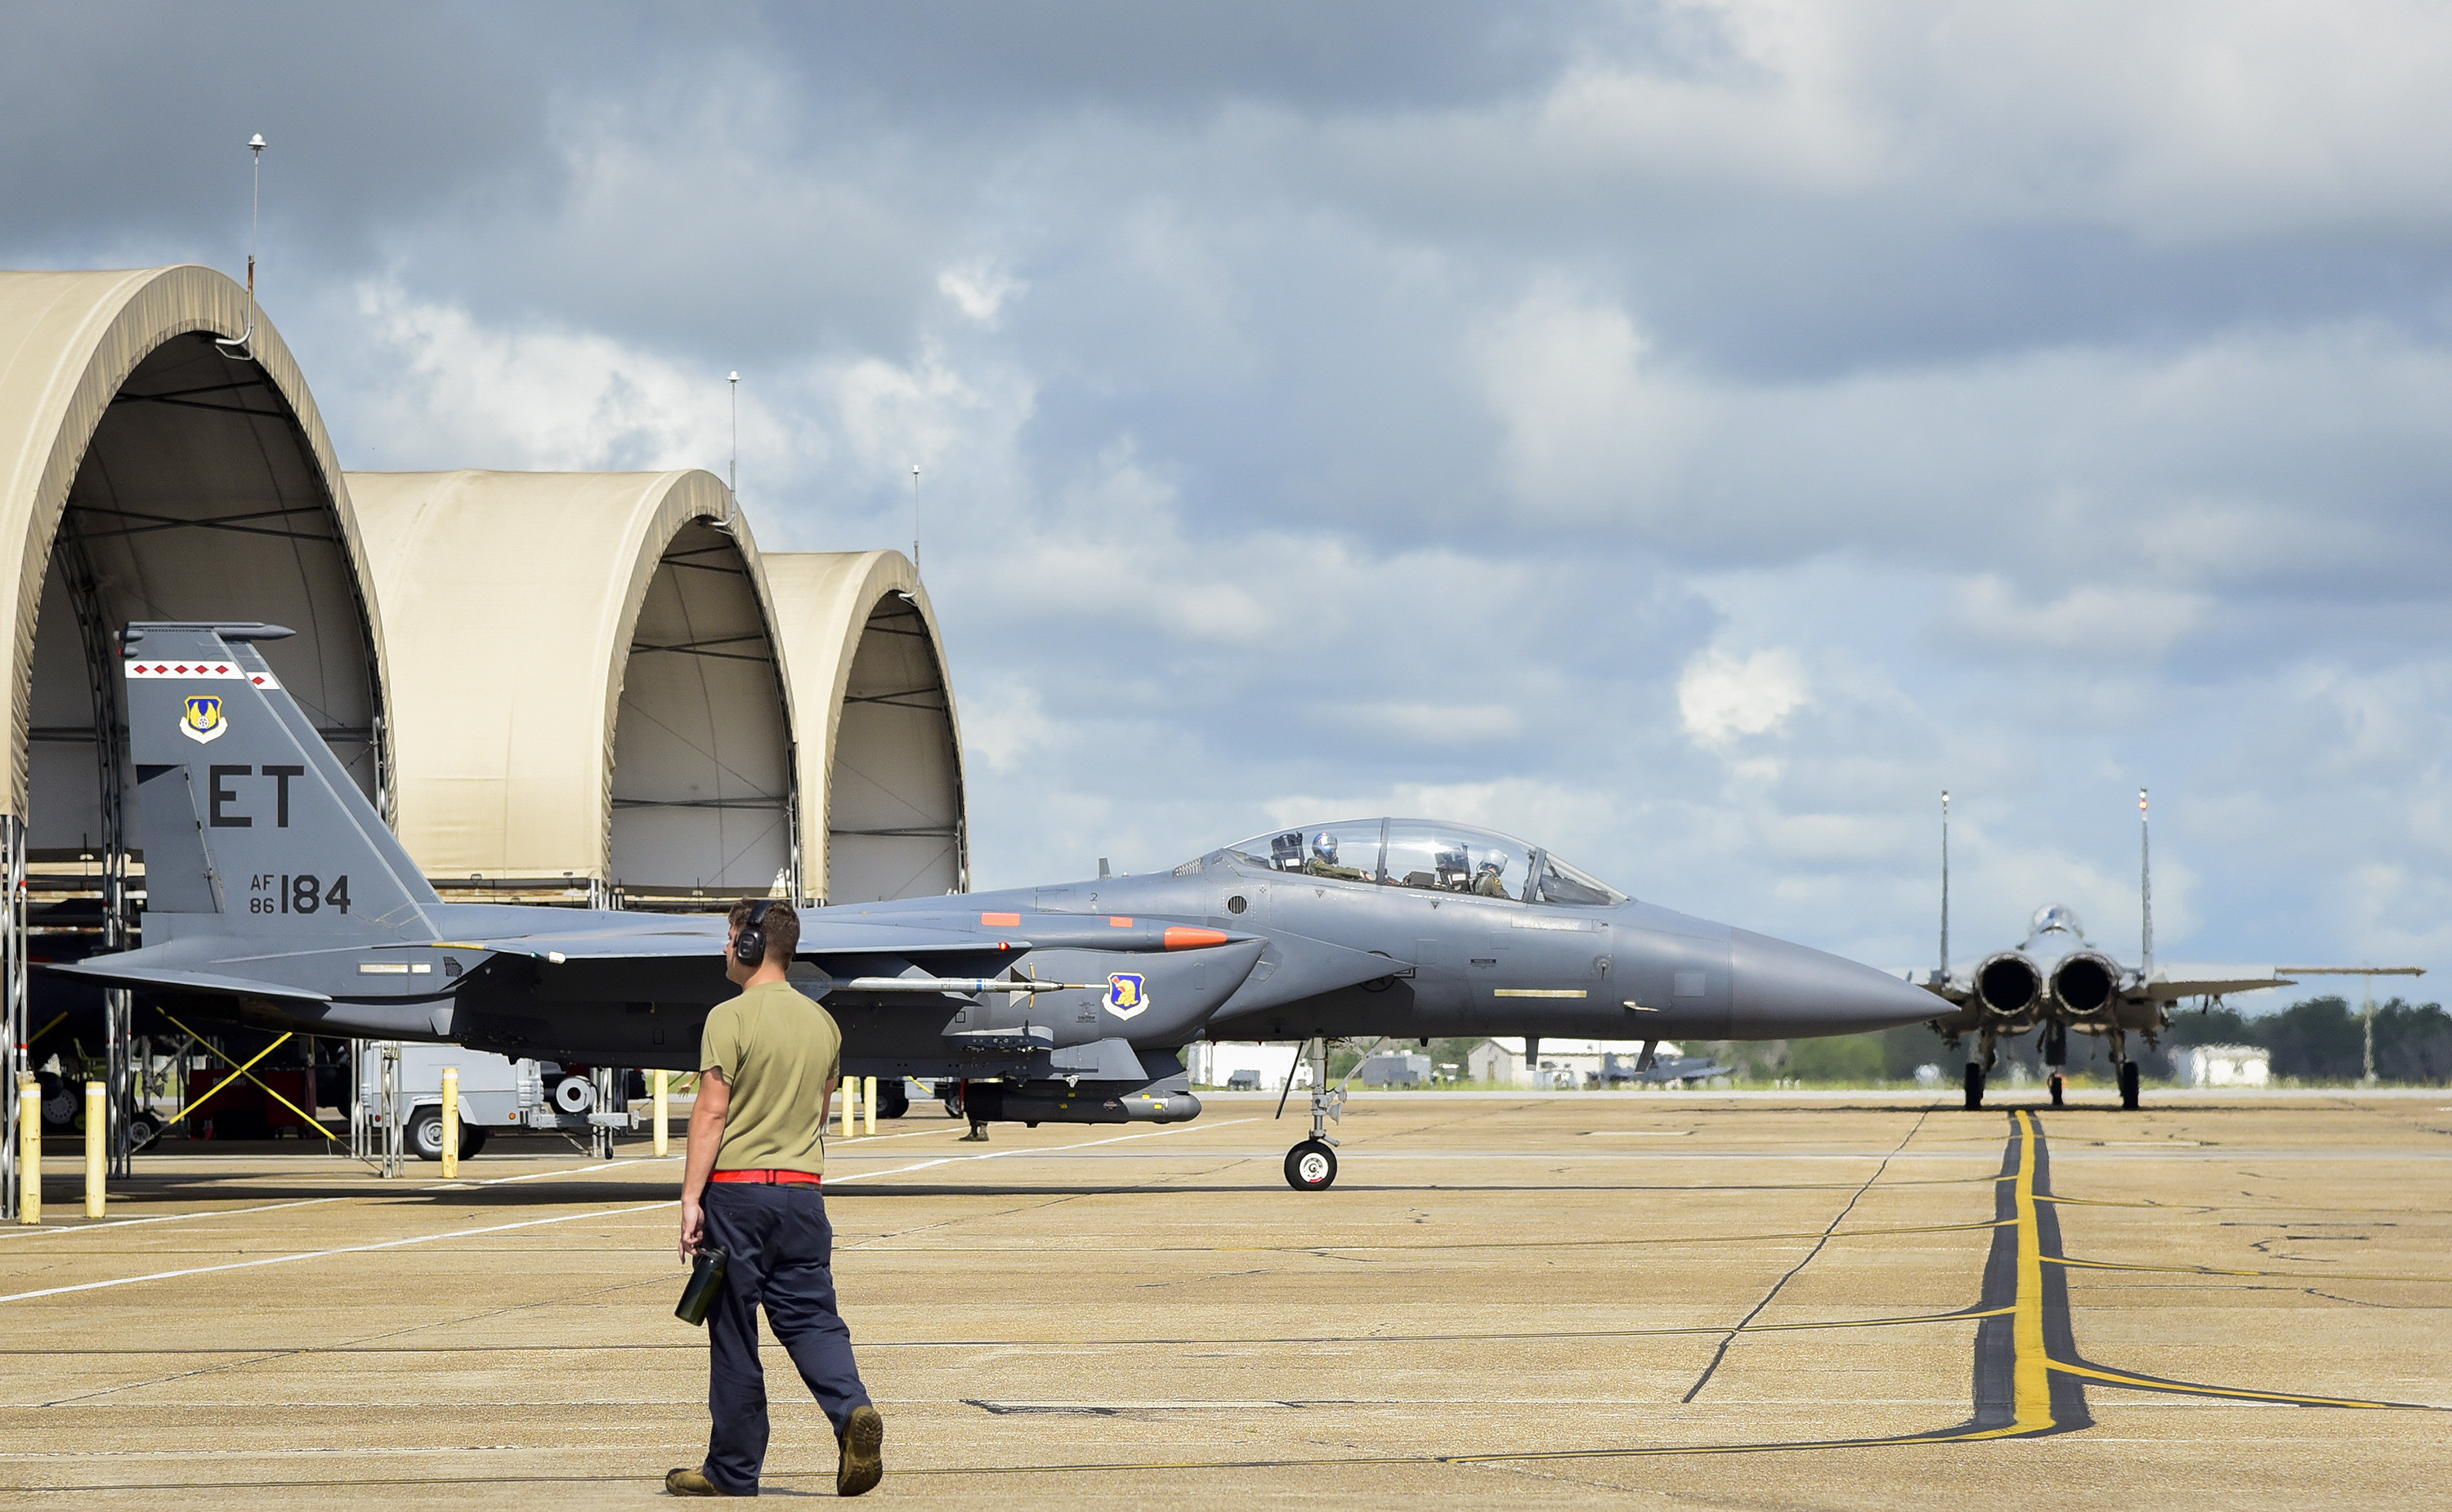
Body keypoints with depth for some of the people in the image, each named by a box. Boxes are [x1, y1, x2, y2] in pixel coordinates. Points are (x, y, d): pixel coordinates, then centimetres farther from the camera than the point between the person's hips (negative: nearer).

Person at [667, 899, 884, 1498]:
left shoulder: (730, 1018, -10)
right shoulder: (823, 1022, 11)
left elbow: (712, 1113, -14)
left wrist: (690, 1198, -13)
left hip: (736, 1187, -5)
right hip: (803, 1190, 5)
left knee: (734, 1334, 2)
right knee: (811, 1317, 6)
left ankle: (734, 1469, 8)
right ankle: (852, 1409, -20)